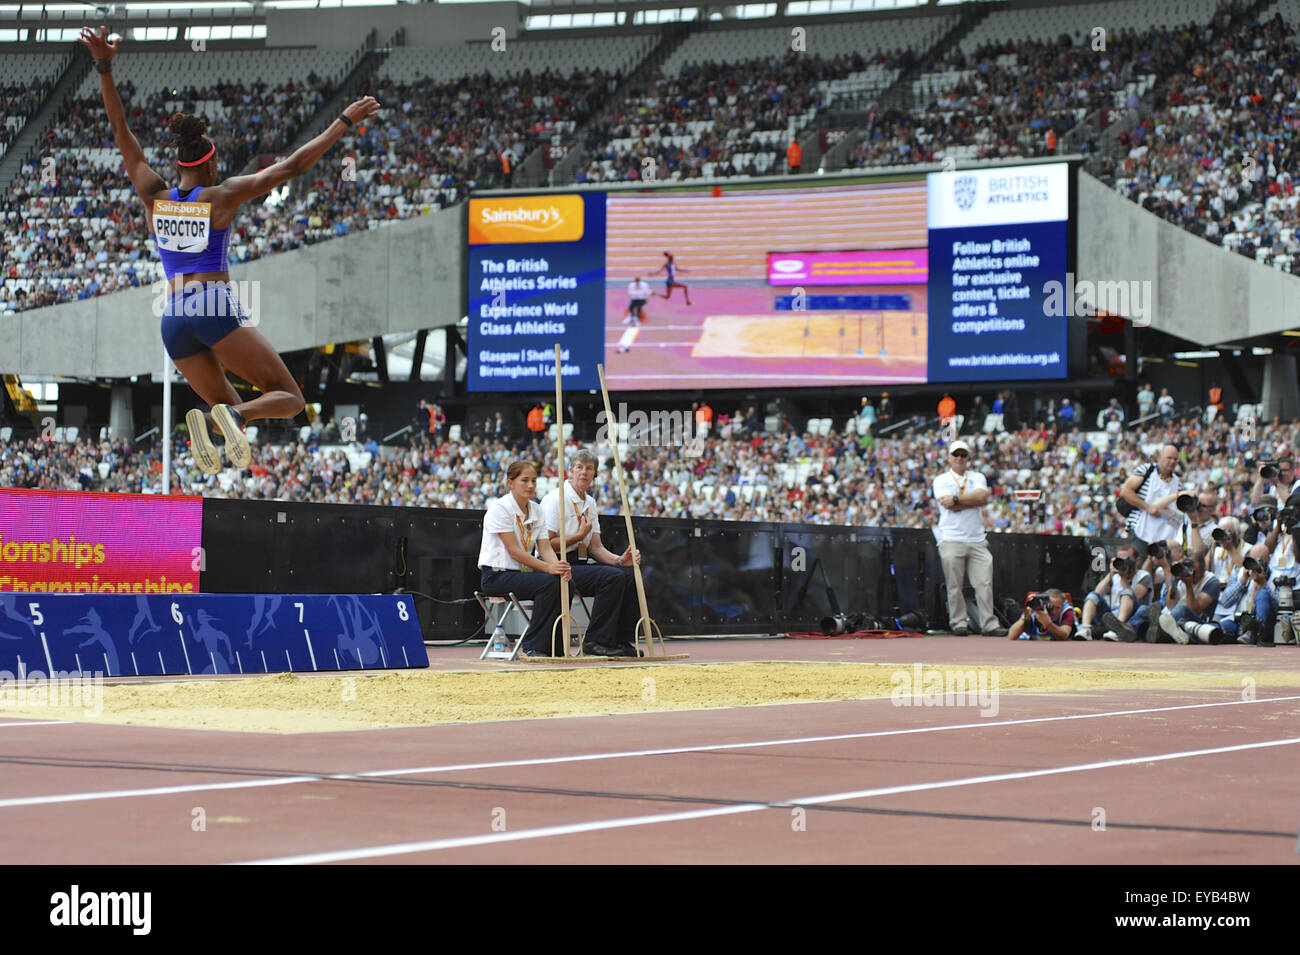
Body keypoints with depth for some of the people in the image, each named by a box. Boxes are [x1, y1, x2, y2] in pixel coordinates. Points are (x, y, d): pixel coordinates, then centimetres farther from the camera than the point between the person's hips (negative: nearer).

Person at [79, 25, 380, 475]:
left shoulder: (155, 198, 10)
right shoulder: (223, 195, 1)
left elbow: (121, 132, 14)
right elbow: (293, 166, 0)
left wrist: (104, 66, 12)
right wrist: (345, 122, 6)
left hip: (173, 317, 5)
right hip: (217, 308, -5)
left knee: (231, 409, 17)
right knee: (289, 399, 0)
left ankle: (204, 420, -21)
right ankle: (232, 417, -34)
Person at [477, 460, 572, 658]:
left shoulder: (536, 510, 11)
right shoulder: (500, 508, -12)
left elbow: (545, 548, 2)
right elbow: (514, 551, -18)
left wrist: (558, 566, -21)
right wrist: (548, 568, -28)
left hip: (522, 572, 7)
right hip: (496, 575, -7)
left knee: (564, 582, -20)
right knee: (549, 583, -29)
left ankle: (555, 648, -13)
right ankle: (532, 646, -21)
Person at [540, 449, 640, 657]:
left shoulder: (590, 503, 16)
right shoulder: (556, 499, -9)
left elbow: (595, 548, 13)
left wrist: (619, 560, -5)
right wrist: (580, 535, -13)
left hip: (581, 563, 8)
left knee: (631, 574, -11)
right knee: (613, 577, -28)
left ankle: (623, 641, -7)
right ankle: (596, 641, -23)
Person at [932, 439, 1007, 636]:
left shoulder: (977, 478, 16)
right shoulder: (941, 480, 7)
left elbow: (982, 497, -5)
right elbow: (949, 506, -10)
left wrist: (956, 499, -9)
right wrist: (973, 500, -4)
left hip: (977, 540, 2)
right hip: (952, 540, -2)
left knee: (984, 583, -5)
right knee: (954, 585, -3)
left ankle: (989, 624, -4)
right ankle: (958, 623, 5)